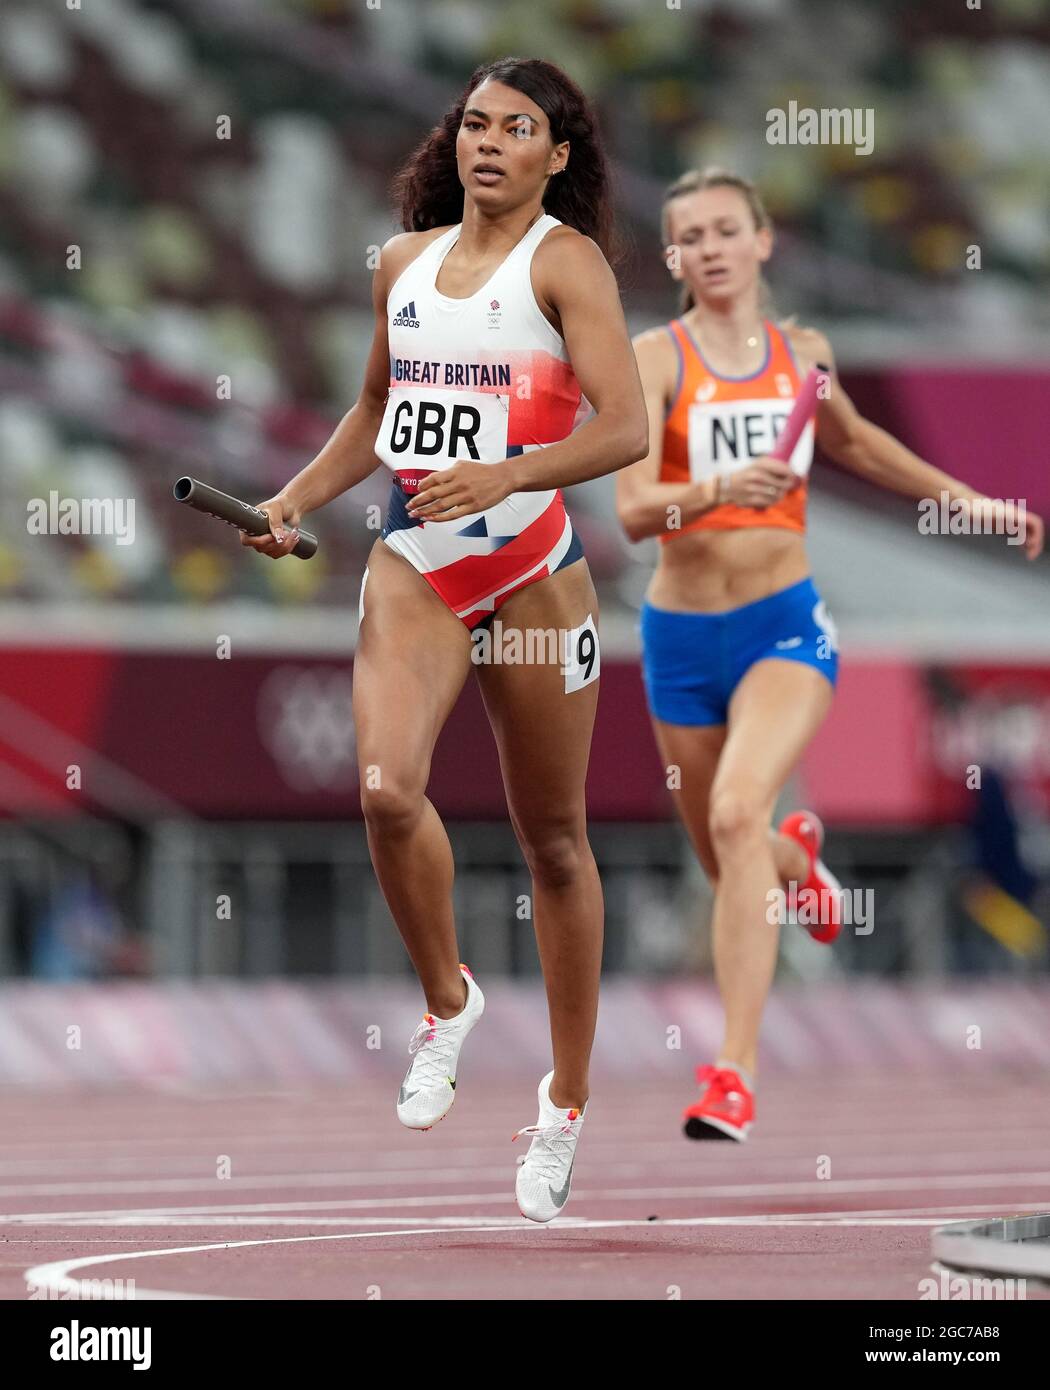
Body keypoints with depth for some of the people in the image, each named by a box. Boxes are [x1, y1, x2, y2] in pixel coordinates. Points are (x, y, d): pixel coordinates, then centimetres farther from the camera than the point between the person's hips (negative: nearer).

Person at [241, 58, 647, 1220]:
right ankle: (446, 1000, 6)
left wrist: (508, 473, -29)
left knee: (553, 842, 6)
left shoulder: (566, 261, -5)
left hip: (532, 569, -3)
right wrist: (295, 500, 15)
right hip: (413, 565, 3)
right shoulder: (403, 261, 12)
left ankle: (567, 1101, 18)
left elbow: (626, 426, -15)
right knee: (386, 789, -21)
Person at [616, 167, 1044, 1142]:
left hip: (785, 624, 0)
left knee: (738, 813, -27)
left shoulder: (803, 353, 5)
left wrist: (967, 499, 28)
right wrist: (715, 490, -37)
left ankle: (735, 1070, -28)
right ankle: (797, 859, 56)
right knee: (732, 869, 15)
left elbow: (848, 441, 28)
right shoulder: (656, 358, -7)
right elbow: (633, 510, -18)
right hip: (682, 633, 0)